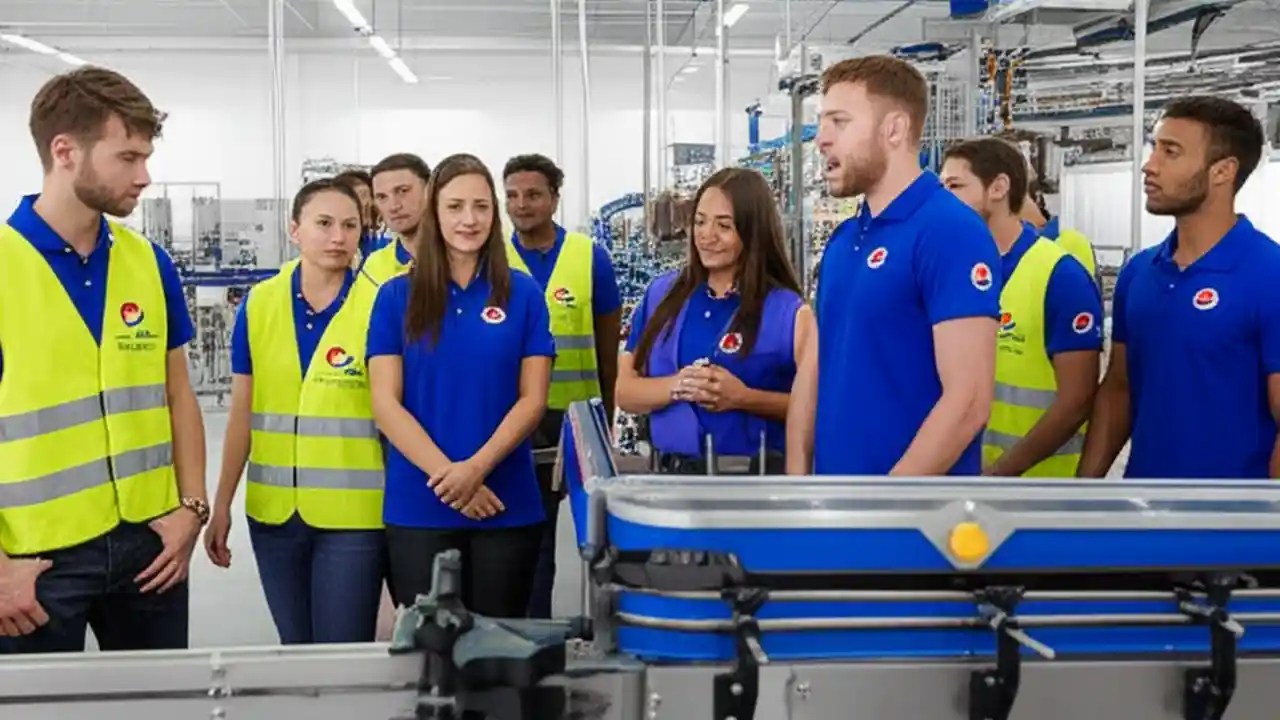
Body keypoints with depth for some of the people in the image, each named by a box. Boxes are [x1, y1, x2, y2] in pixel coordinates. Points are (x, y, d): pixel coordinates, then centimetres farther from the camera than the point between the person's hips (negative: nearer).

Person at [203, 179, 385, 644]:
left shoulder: (378, 306, -7)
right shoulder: (258, 304, 2)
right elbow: (242, 412, 7)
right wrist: (221, 504, 8)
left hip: (352, 513, -3)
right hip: (273, 511, 3)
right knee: (294, 649, 16)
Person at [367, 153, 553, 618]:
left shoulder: (523, 294, 3)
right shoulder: (397, 296, 2)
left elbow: (532, 400, -1)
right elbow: (385, 404, -3)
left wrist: (476, 468, -15)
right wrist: (447, 475, -14)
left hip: (507, 505, 1)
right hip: (418, 506, 0)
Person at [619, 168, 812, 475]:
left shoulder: (787, 311, -5)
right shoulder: (662, 295, 7)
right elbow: (625, 391, 3)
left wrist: (744, 398, -20)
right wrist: (678, 386, -15)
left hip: (755, 478, -3)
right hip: (672, 472, 3)